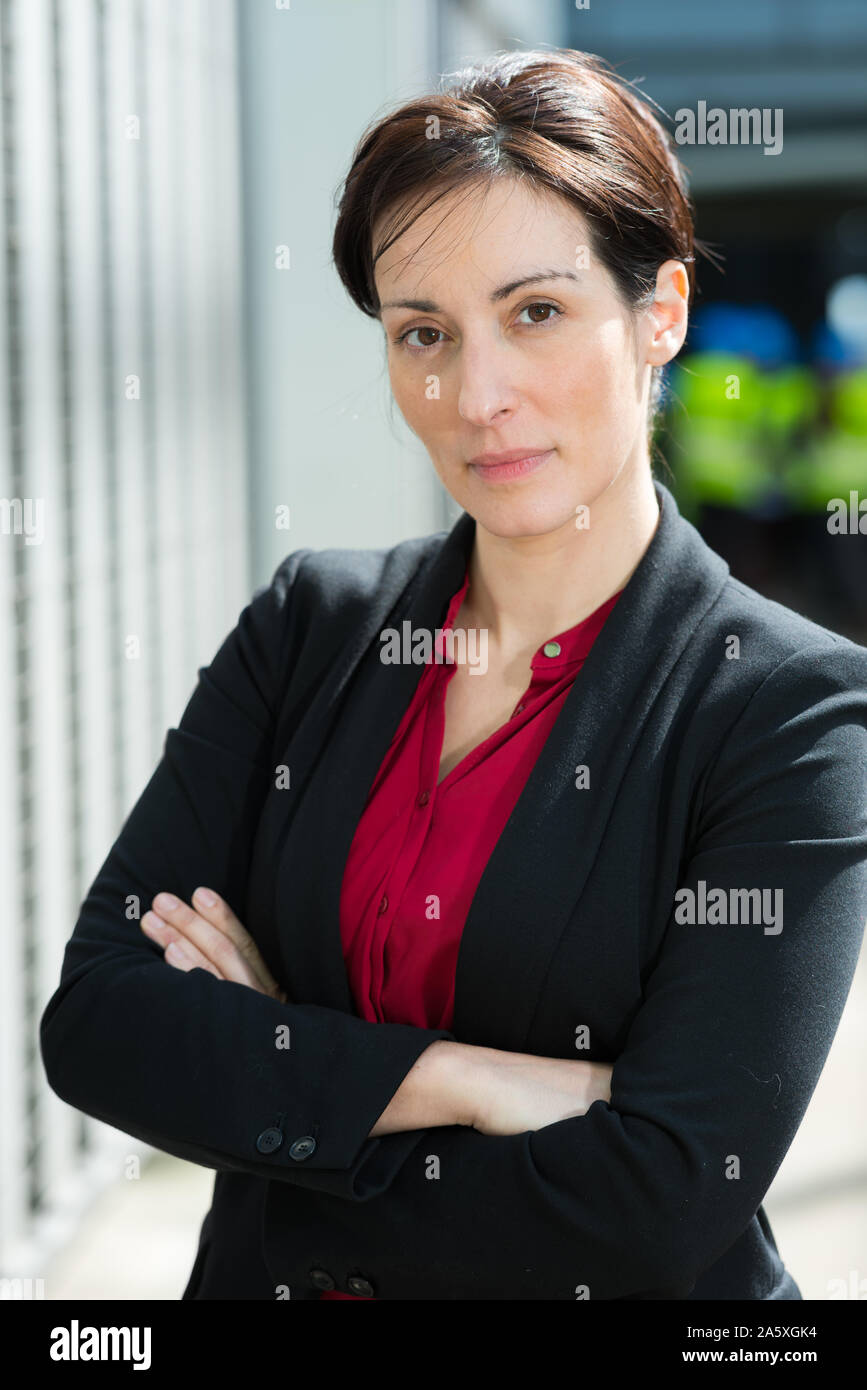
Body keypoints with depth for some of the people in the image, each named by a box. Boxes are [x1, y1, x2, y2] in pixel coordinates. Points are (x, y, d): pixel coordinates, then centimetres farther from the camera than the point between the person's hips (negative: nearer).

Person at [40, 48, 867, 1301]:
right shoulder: (310, 625, -3)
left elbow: (665, 1205, -24)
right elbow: (95, 1020, -12)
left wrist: (270, 1070, -15)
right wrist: (468, 1080, -23)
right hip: (264, 1277, 3)